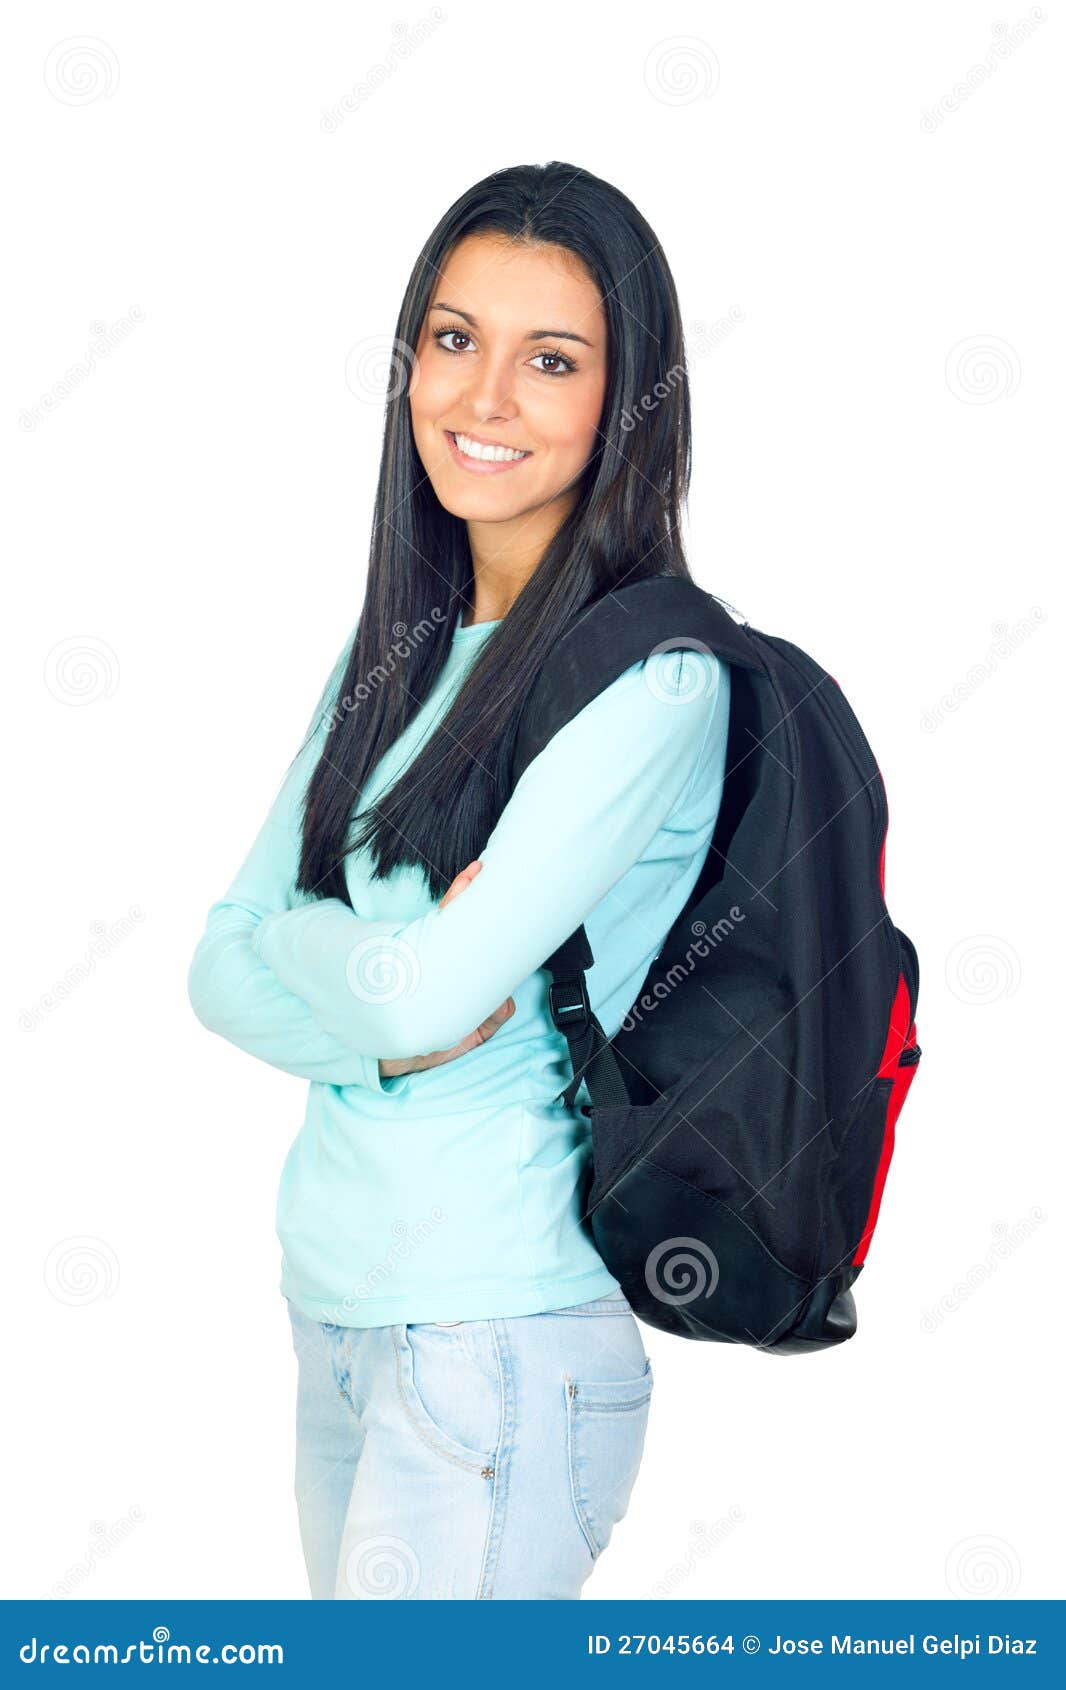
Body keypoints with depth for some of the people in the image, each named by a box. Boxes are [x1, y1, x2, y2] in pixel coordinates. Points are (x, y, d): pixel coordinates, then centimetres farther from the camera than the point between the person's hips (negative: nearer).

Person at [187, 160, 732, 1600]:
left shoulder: (656, 682, -14)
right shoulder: (395, 651, 10)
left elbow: (433, 985, -22)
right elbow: (223, 967, 6)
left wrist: (302, 944, -2)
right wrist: (385, 1031, -13)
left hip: (505, 1334, -7)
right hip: (333, 1304, 7)